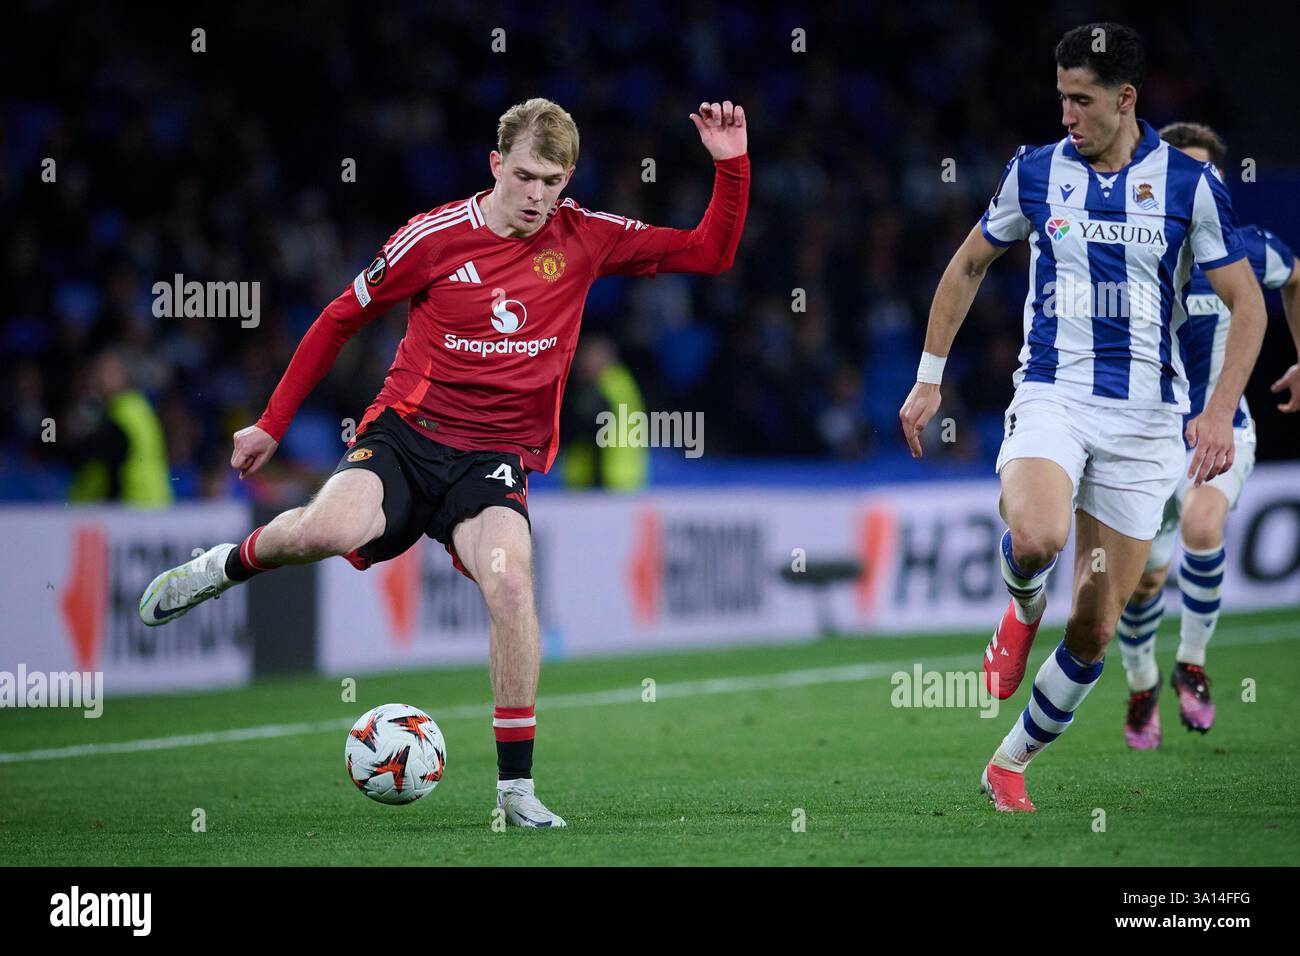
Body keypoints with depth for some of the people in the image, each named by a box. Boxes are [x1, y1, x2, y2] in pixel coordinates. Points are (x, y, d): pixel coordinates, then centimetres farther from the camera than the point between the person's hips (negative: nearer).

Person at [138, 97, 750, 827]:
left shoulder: (585, 239, 2)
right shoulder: (436, 237, -4)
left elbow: (710, 253, 6)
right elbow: (342, 319, 7)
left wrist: (732, 163, -9)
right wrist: (272, 425, 10)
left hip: (495, 458, 1)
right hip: (405, 435, -1)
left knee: (510, 581, -28)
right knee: (334, 528, -33)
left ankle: (517, 786, -16)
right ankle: (234, 563, 3)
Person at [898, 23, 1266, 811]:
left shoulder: (1190, 183, -2)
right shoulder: (1035, 171, 2)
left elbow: (1247, 304, 1)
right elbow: (969, 266, 16)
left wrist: (1219, 413, -11)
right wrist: (929, 378, 13)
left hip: (1145, 419, 0)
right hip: (1052, 395, 0)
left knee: (1096, 630, 1)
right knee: (1037, 537, -33)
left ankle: (1013, 762, 22)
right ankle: (1022, 608, 3)